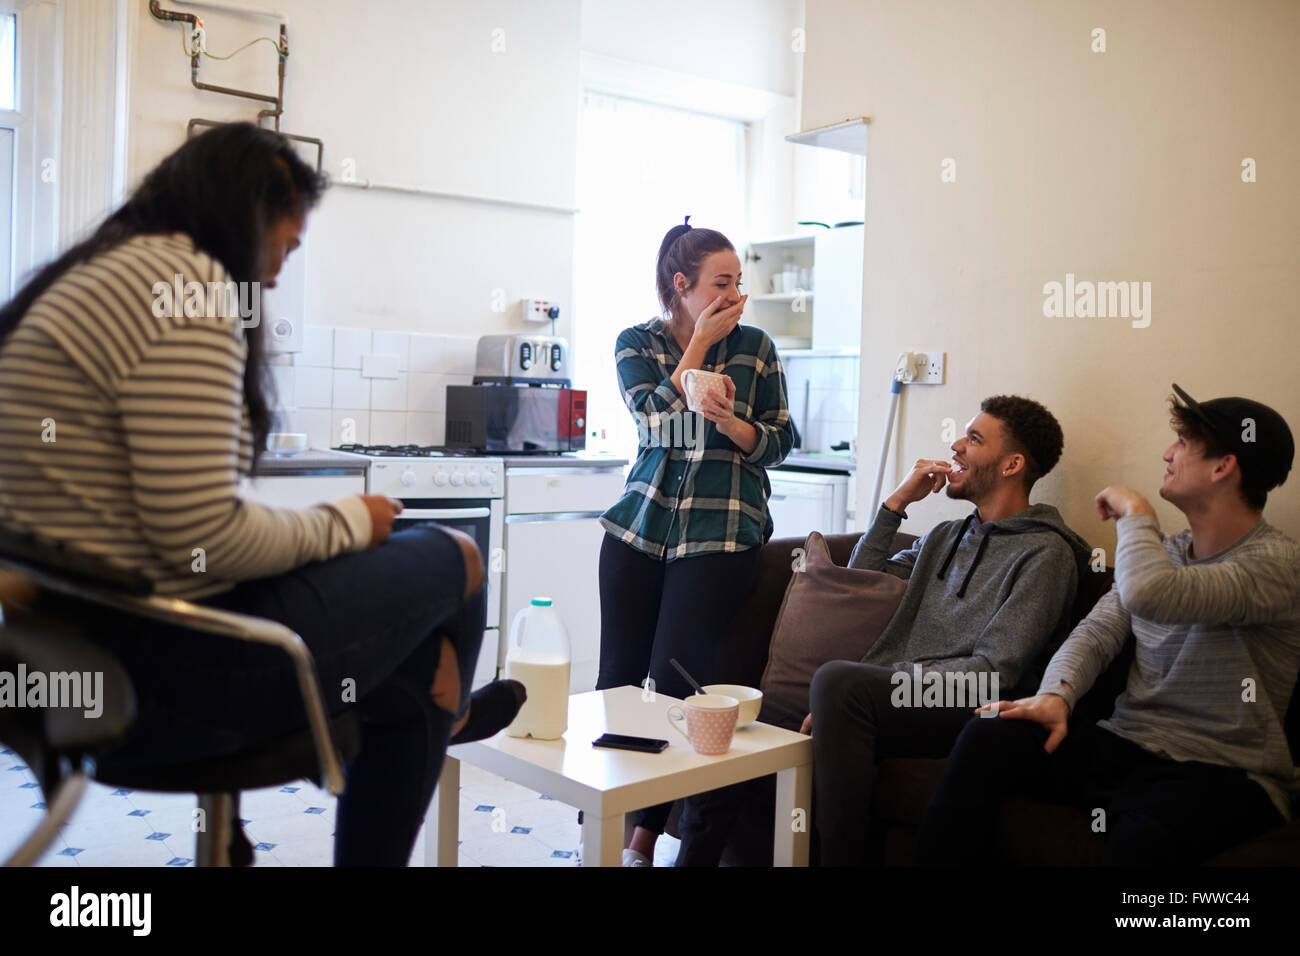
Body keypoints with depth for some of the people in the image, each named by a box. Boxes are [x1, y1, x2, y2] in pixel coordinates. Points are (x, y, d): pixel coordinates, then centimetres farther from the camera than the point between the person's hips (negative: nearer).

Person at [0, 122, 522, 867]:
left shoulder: (89, 280, 14)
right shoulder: (186, 286, -18)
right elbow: (201, 538, -25)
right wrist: (347, 521, -7)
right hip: (159, 674, -10)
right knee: (455, 559, 7)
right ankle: (445, 716, 37)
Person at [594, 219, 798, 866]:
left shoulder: (756, 347, 6)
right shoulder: (637, 343, 7)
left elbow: (779, 442, 6)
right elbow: (657, 418, -9)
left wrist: (730, 422, -14)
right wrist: (699, 342, -7)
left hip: (720, 533, -1)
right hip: (640, 525, 2)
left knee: (676, 679, -10)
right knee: (618, 673, 1)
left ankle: (643, 838, 5)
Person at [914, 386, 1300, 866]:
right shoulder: (1165, 550, 14)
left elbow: (1149, 594, -29)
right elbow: (1097, 632, 6)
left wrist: (1135, 510, -11)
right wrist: (1057, 694, -15)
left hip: (1225, 775, -6)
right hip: (1127, 746, 6)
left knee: (1139, 839, -40)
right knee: (985, 739, -19)